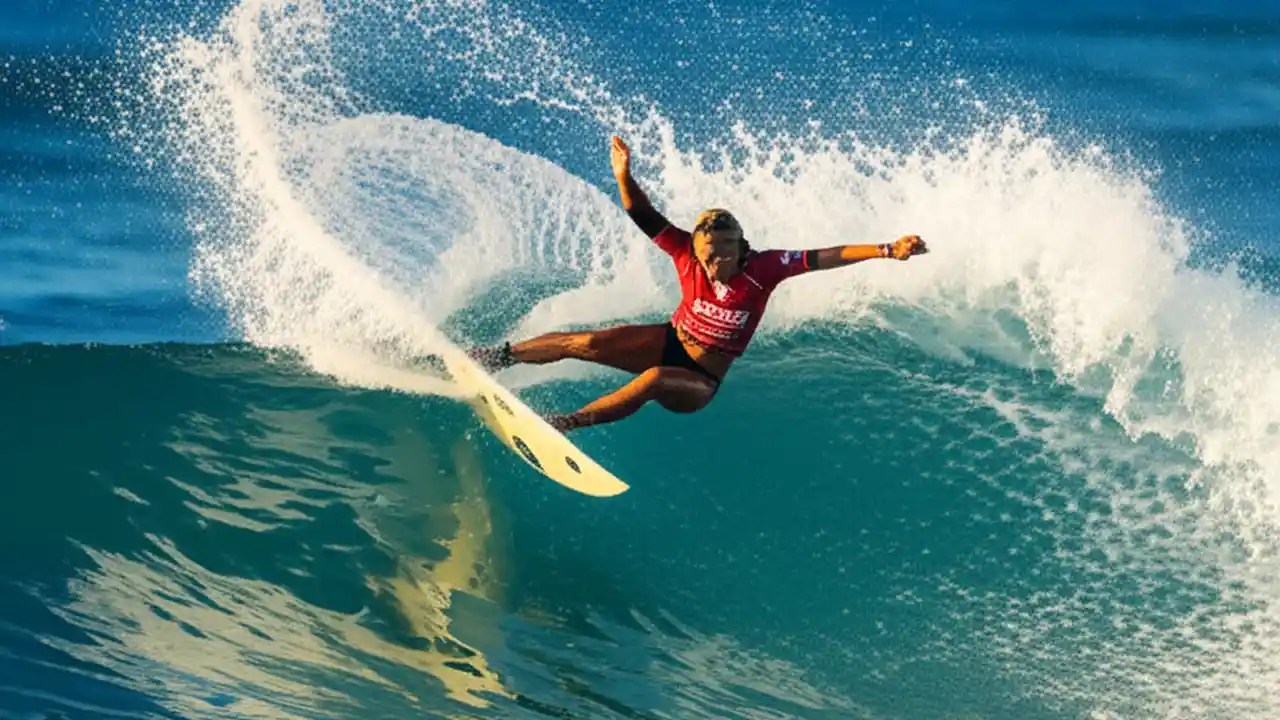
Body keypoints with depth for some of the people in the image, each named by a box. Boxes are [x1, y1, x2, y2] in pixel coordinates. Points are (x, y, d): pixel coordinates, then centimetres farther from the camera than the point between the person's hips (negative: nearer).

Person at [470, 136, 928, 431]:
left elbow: (823, 257, -23)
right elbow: (644, 217, -15)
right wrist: (624, 178, -33)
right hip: (667, 343, 3)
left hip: (700, 381, -3)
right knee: (587, 343, -14)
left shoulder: (763, 268, -21)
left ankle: (565, 423, -28)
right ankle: (499, 357, 1)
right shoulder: (687, 255, -14)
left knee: (653, 380, -35)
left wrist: (886, 250, -31)